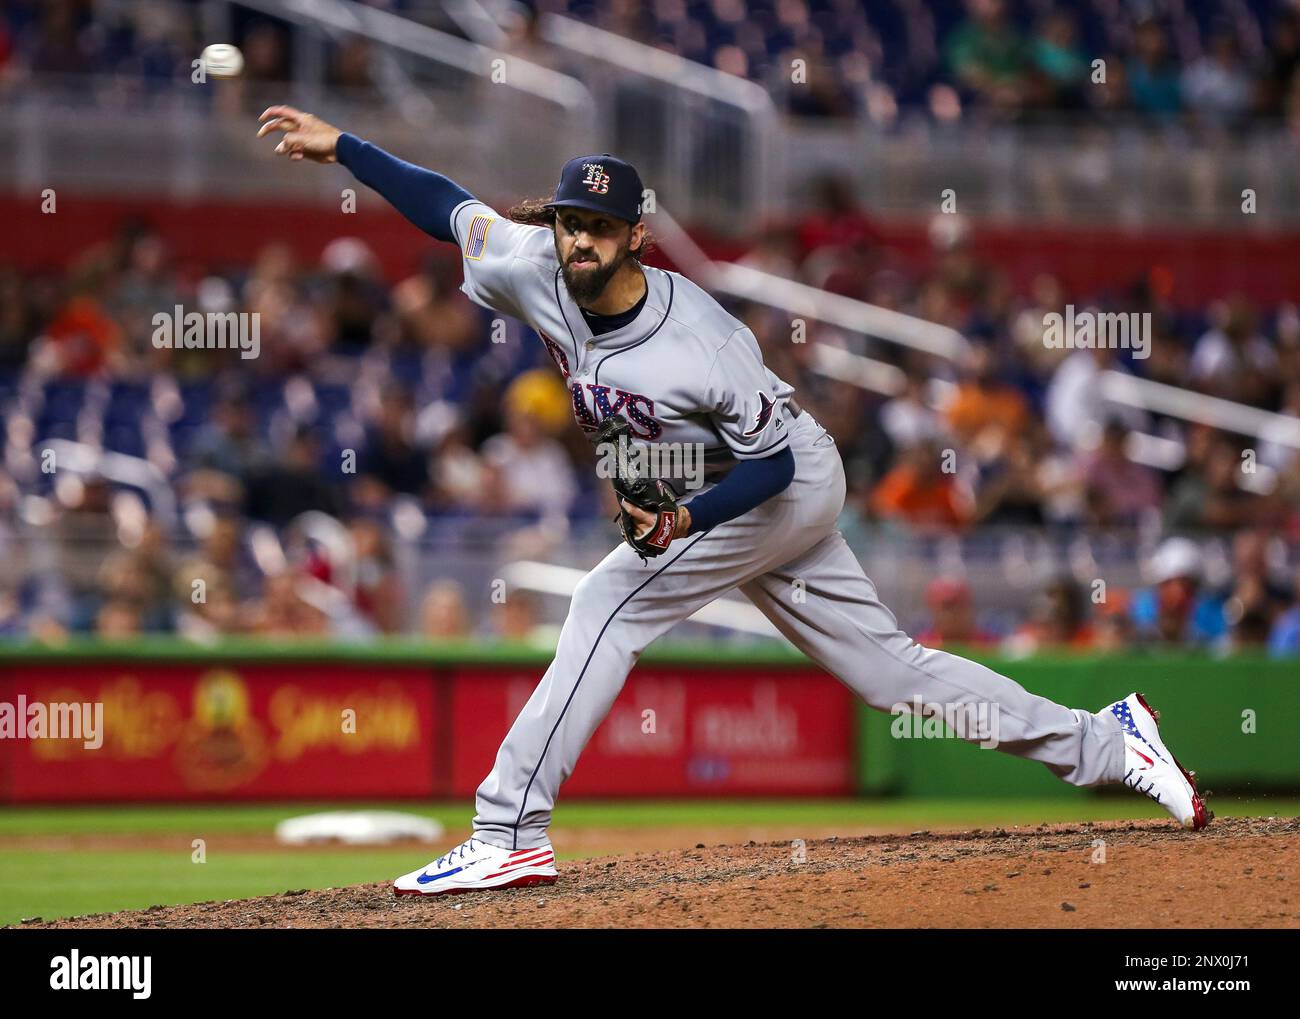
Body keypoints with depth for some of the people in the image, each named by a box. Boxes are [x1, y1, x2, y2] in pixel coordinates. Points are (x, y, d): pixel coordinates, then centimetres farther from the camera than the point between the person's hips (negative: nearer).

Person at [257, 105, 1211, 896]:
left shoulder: (699, 345, -32)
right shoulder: (535, 270, -15)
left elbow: (772, 461, -24)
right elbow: (449, 207, -1)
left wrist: (687, 521, -37)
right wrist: (341, 144, -8)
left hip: (791, 482, -8)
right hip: (722, 496, 8)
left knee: (612, 602, -19)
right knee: (887, 666, 11)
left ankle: (511, 832, -20)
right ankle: (1105, 742, 19)